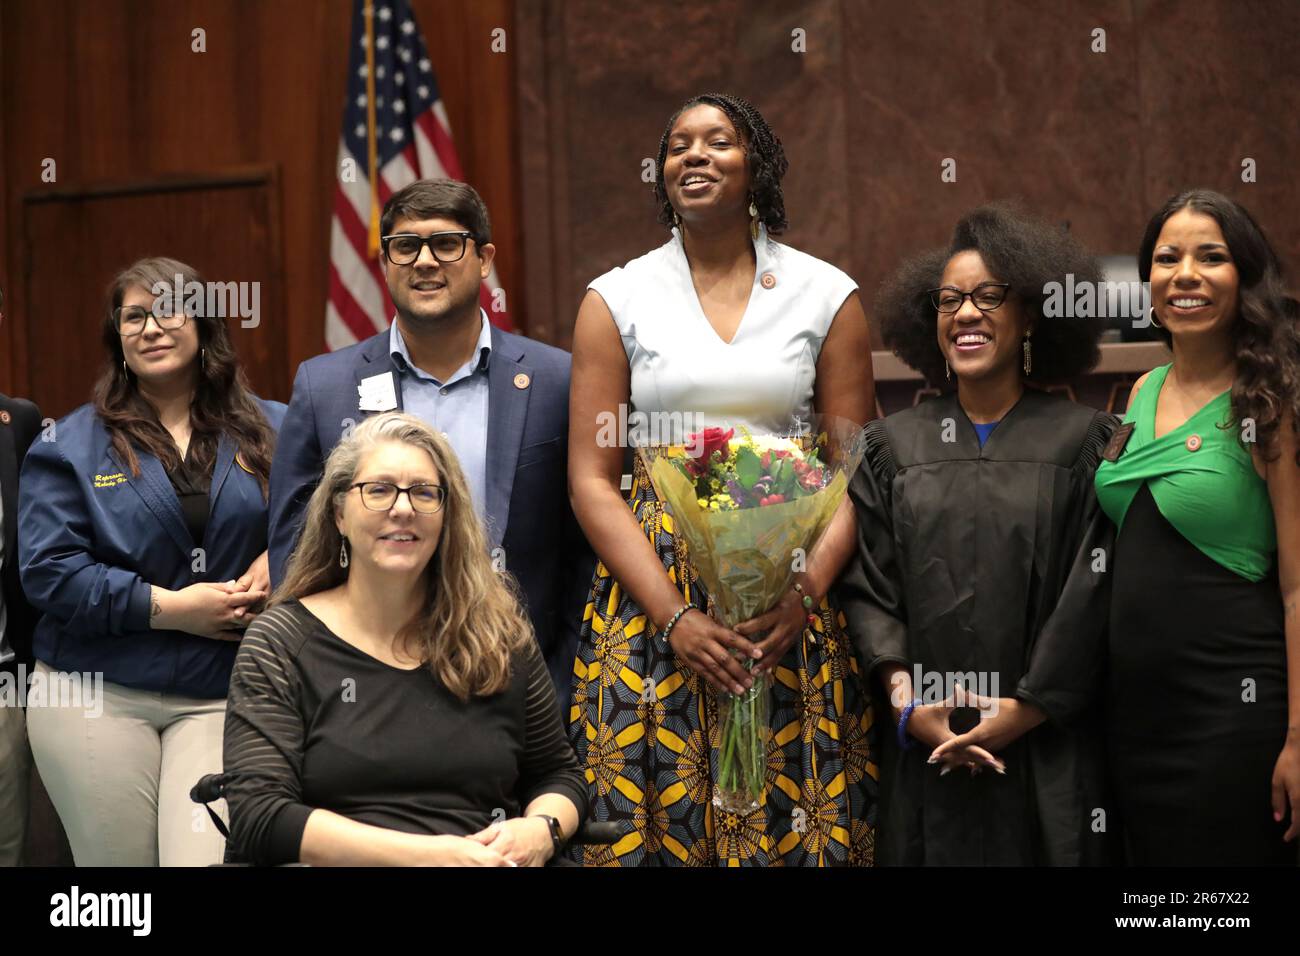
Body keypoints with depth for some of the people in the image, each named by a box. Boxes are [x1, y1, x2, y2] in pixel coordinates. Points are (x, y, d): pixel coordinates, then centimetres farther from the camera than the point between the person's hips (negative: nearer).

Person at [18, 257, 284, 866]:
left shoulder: (272, 430, 8)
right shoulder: (71, 443, 4)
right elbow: (47, 569, -5)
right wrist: (168, 607, -12)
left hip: (223, 697, 0)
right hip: (94, 698, 0)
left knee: (210, 860, -15)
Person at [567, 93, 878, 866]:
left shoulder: (827, 295, 7)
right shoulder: (617, 300, 6)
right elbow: (592, 480, 1)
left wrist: (806, 592, -13)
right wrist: (675, 618, -11)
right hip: (651, 593, 0)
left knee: (794, 823, -2)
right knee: (658, 816, -2)